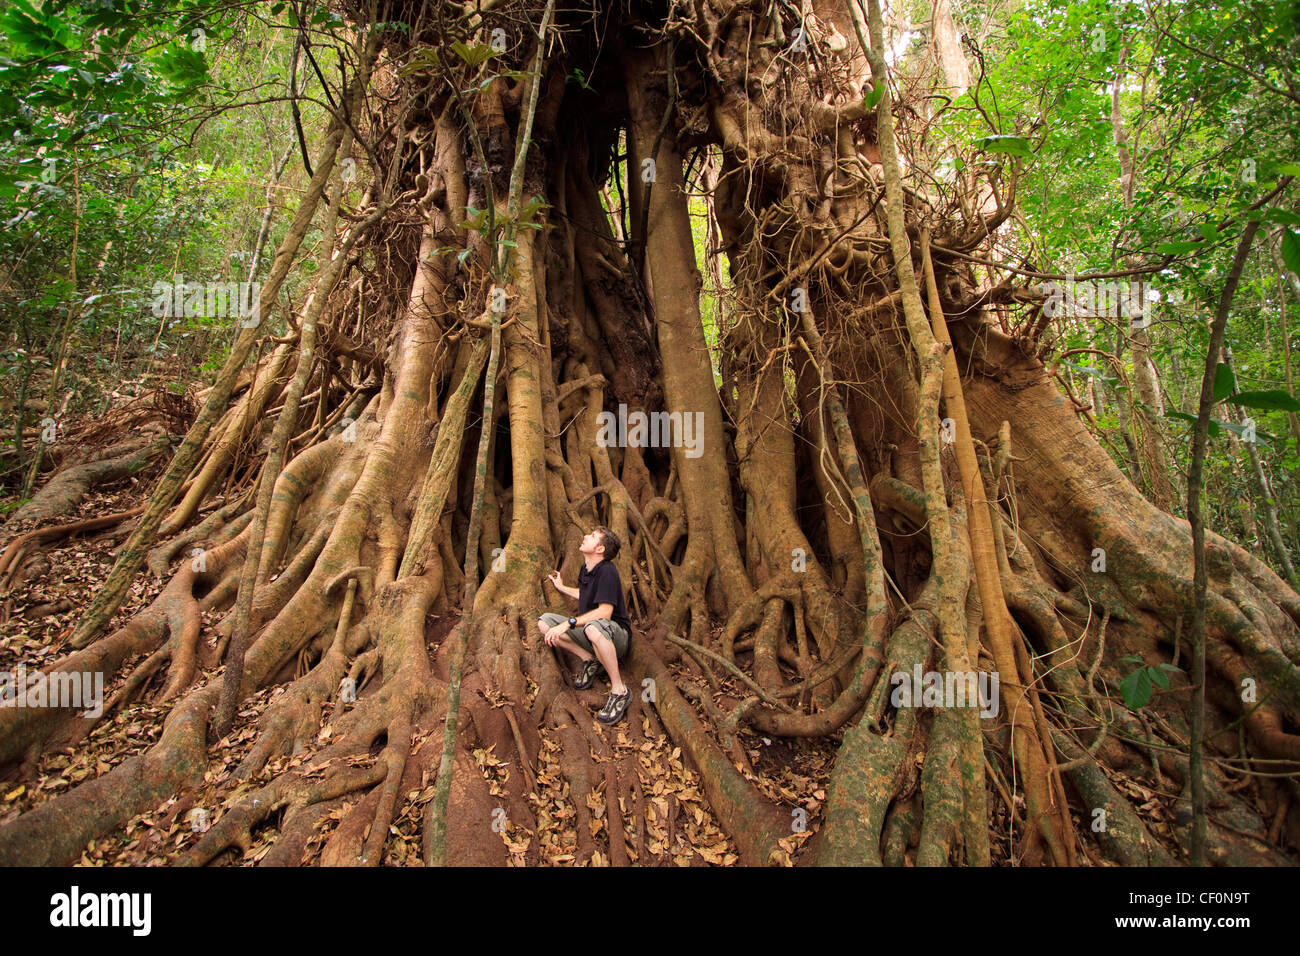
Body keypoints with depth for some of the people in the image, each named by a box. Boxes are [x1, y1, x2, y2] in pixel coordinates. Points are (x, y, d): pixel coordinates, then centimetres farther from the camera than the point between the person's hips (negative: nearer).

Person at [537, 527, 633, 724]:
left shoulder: (607, 571, -20)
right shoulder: (586, 568, 8)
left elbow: (605, 612, -29)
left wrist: (569, 623, -32)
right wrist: (562, 588, 34)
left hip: (616, 635, -8)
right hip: (586, 630, 8)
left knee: (593, 627, -45)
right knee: (544, 622, -6)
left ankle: (619, 691, -29)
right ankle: (588, 660, -2)